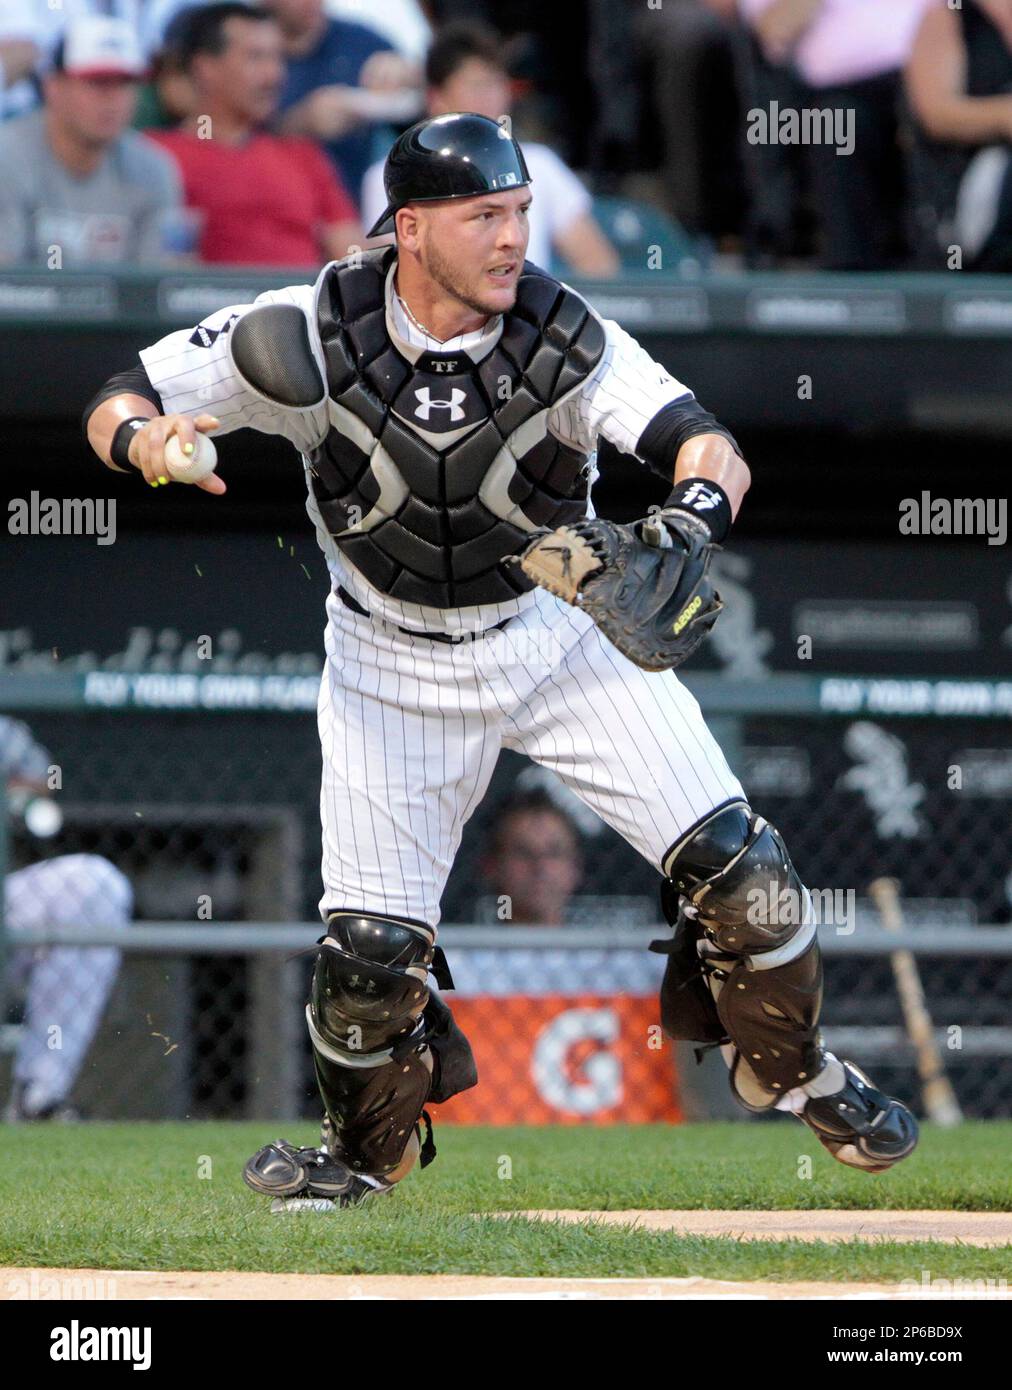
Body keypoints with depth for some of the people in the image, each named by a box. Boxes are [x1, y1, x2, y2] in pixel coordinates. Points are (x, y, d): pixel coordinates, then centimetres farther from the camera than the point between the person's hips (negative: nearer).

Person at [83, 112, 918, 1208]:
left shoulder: (563, 335, -20)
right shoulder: (311, 335, -21)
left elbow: (706, 446, -30)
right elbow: (117, 405, -13)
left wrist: (700, 502, -53)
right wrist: (145, 440, -38)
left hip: (563, 633, 1)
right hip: (394, 668, -1)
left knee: (738, 870, -7)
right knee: (372, 947, -5)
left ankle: (787, 1068, 23)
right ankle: (370, 1148, 26)